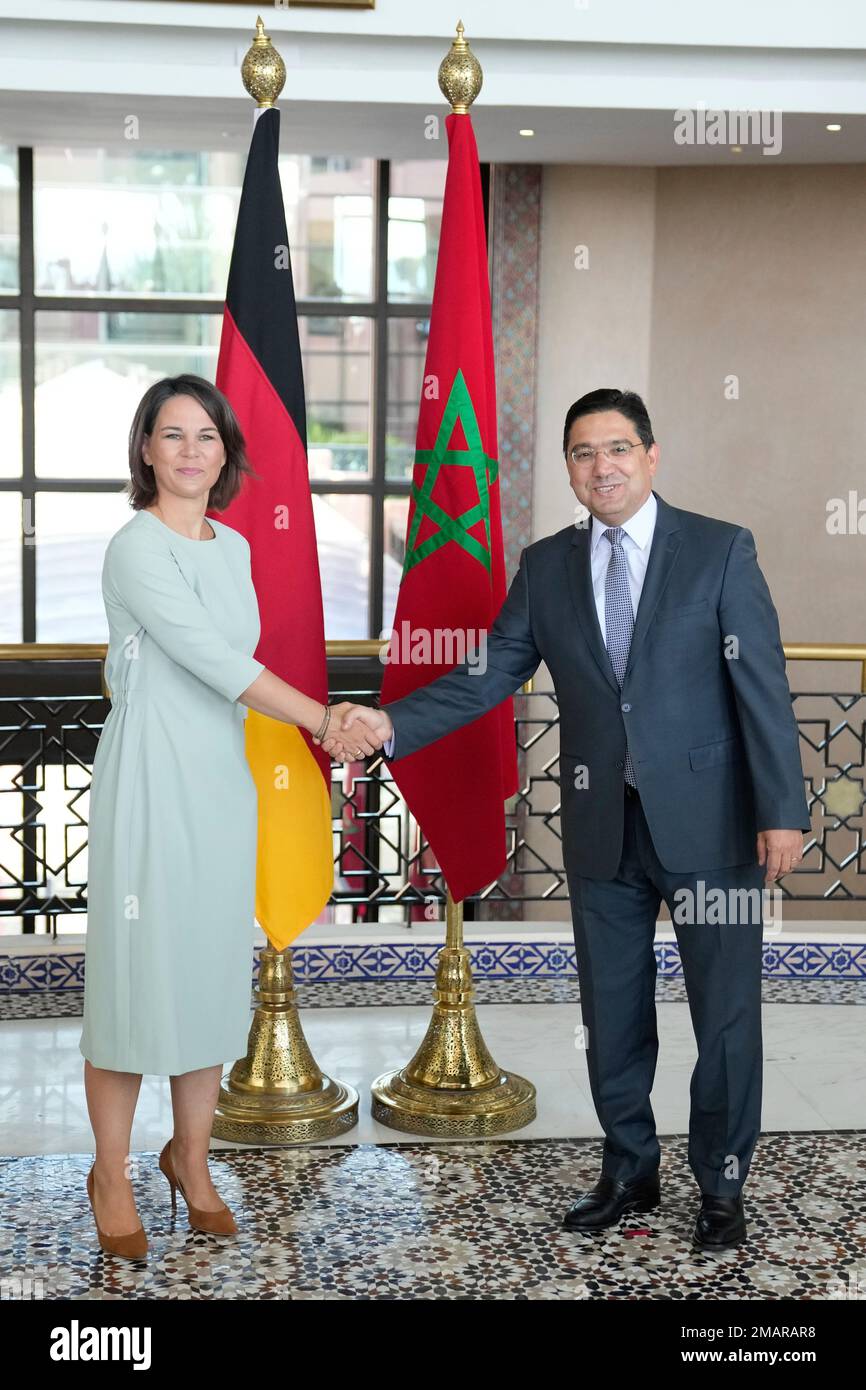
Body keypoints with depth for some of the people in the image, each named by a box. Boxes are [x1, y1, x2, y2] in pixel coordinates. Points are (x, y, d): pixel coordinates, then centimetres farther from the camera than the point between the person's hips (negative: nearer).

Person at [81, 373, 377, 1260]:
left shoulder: (234, 548, 11)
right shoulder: (137, 549, -12)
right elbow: (216, 660, -18)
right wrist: (327, 722, -16)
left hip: (222, 781, 7)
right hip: (150, 782, -6)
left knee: (212, 969, 10)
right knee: (136, 969, 0)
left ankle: (191, 1155, 24)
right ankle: (111, 1175, 14)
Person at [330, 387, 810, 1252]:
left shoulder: (720, 549, -5)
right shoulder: (546, 566, 5)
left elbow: (761, 684, -8)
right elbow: (489, 675, 1)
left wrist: (781, 809, -13)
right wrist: (393, 723, -13)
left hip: (707, 823, -3)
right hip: (602, 827, 3)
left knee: (725, 1010, 6)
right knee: (612, 1011, 13)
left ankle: (720, 1186, 24)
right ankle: (629, 1171, 31)